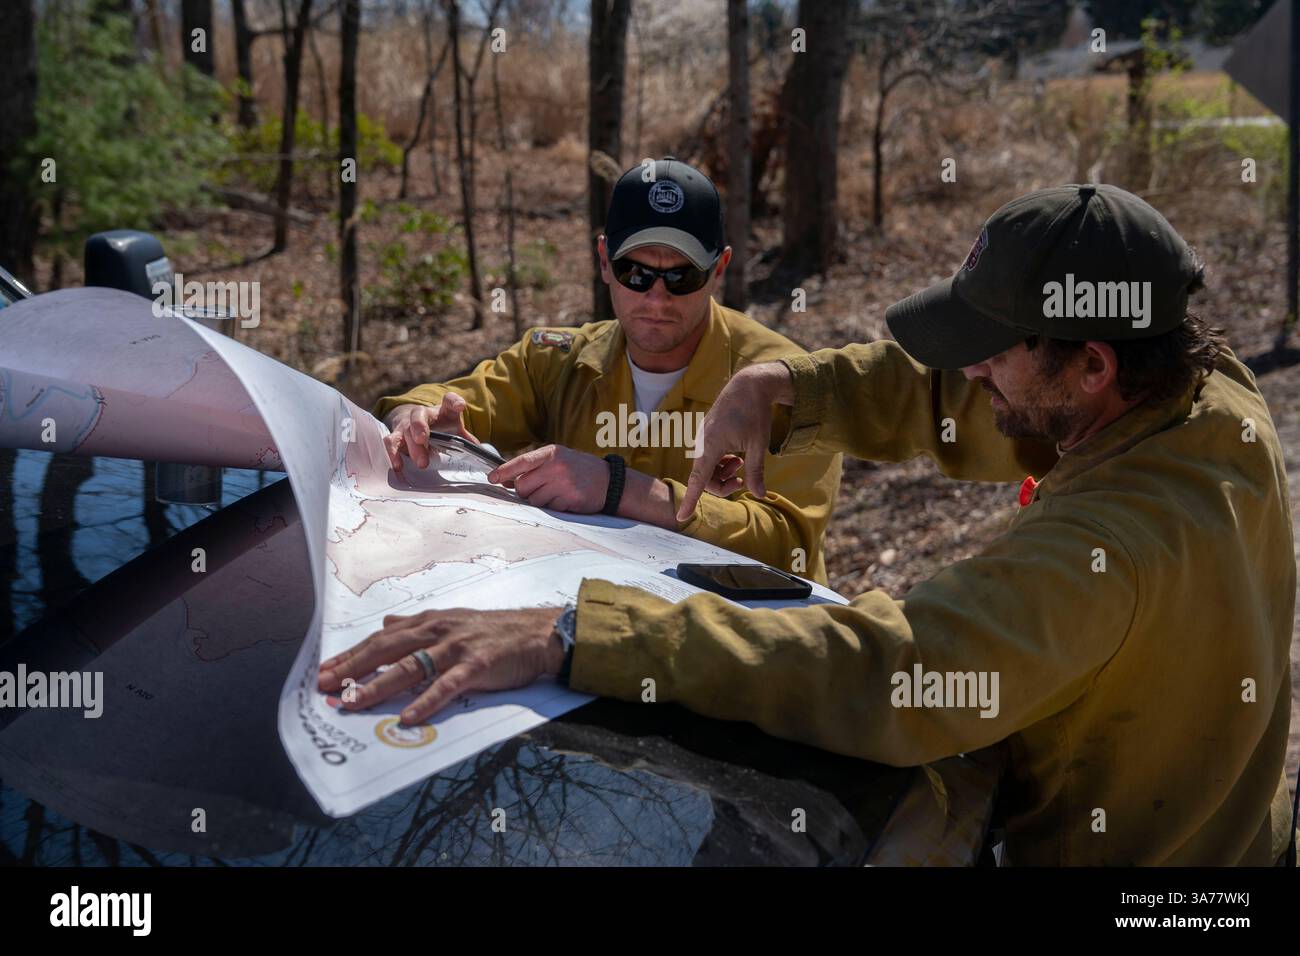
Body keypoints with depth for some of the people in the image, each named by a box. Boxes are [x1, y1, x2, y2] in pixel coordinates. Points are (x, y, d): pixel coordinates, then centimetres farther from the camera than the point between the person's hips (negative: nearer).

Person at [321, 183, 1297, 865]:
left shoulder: (1120, 537, -38)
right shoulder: (1209, 387, -10)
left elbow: (885, 672, -50)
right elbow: (934, 397, 0)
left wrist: (569, 634, -50)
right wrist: (778, 382, -16)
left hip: (1095, 846, -8)